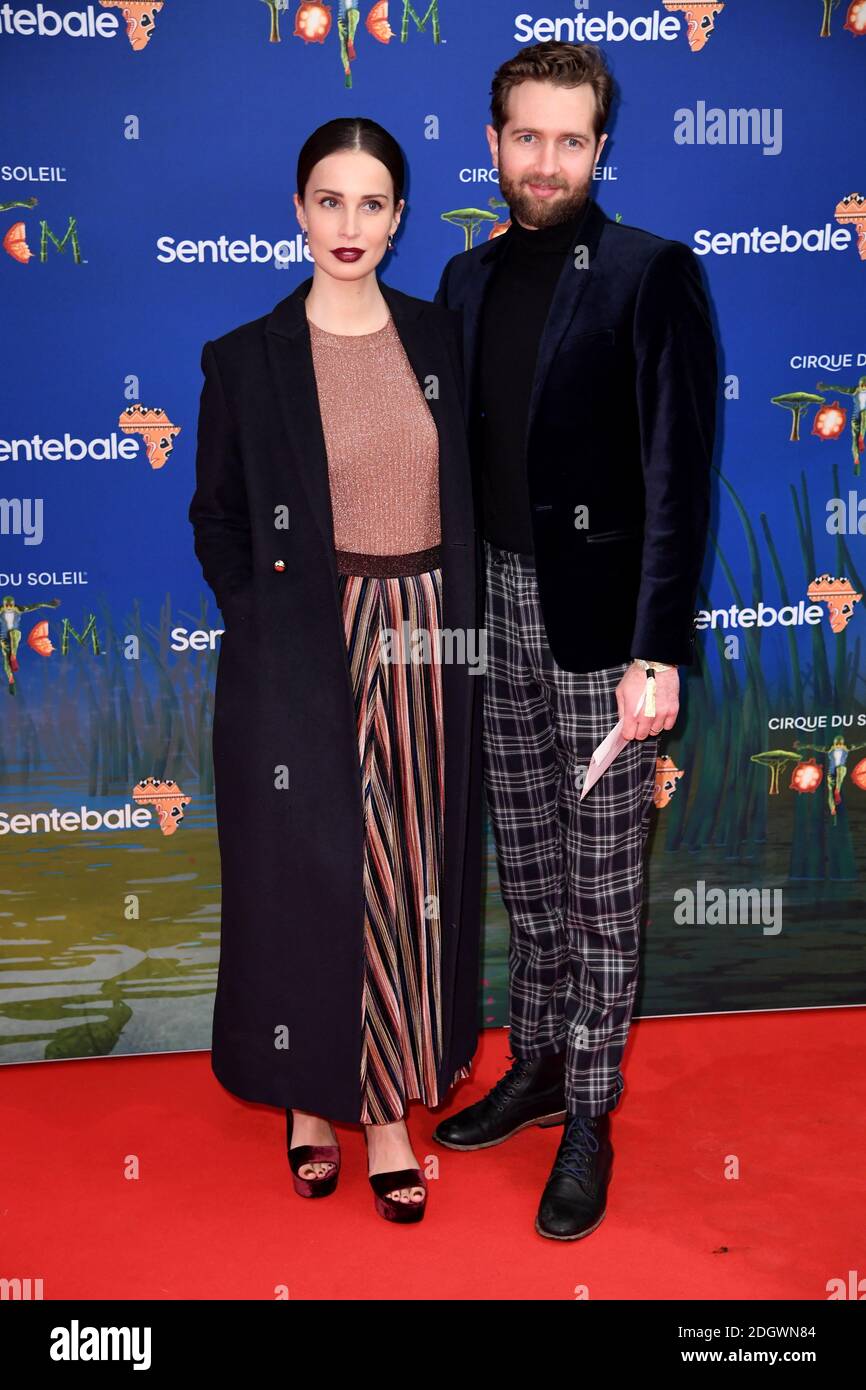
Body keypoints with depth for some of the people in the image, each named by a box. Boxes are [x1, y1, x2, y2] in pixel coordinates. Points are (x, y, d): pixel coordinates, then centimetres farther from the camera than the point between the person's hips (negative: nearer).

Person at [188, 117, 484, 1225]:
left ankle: (389, 1102, 22)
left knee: (408, 878, 8)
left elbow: (474, 496, 11)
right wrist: (257, 624, -6)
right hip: (301, 657, -2)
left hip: (424, 651, 3)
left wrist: (460, 624, 3)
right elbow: (216, 516, 4)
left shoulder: (443, 340, 5)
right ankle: (311, 1093, 25)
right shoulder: (246, 359, -2)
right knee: (307, 877, 7)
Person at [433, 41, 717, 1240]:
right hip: (498, 611, 6)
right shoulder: (469, 278, 11)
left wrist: (659, 652, -17)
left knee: (603, 883, 5)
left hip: (600, 618, -5)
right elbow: (462, 450, 12)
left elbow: (678, 474, -12)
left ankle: (590, 1117, 20)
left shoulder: (652, 275, -7)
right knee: (527, 867, 16)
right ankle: (538, 1066, 33)